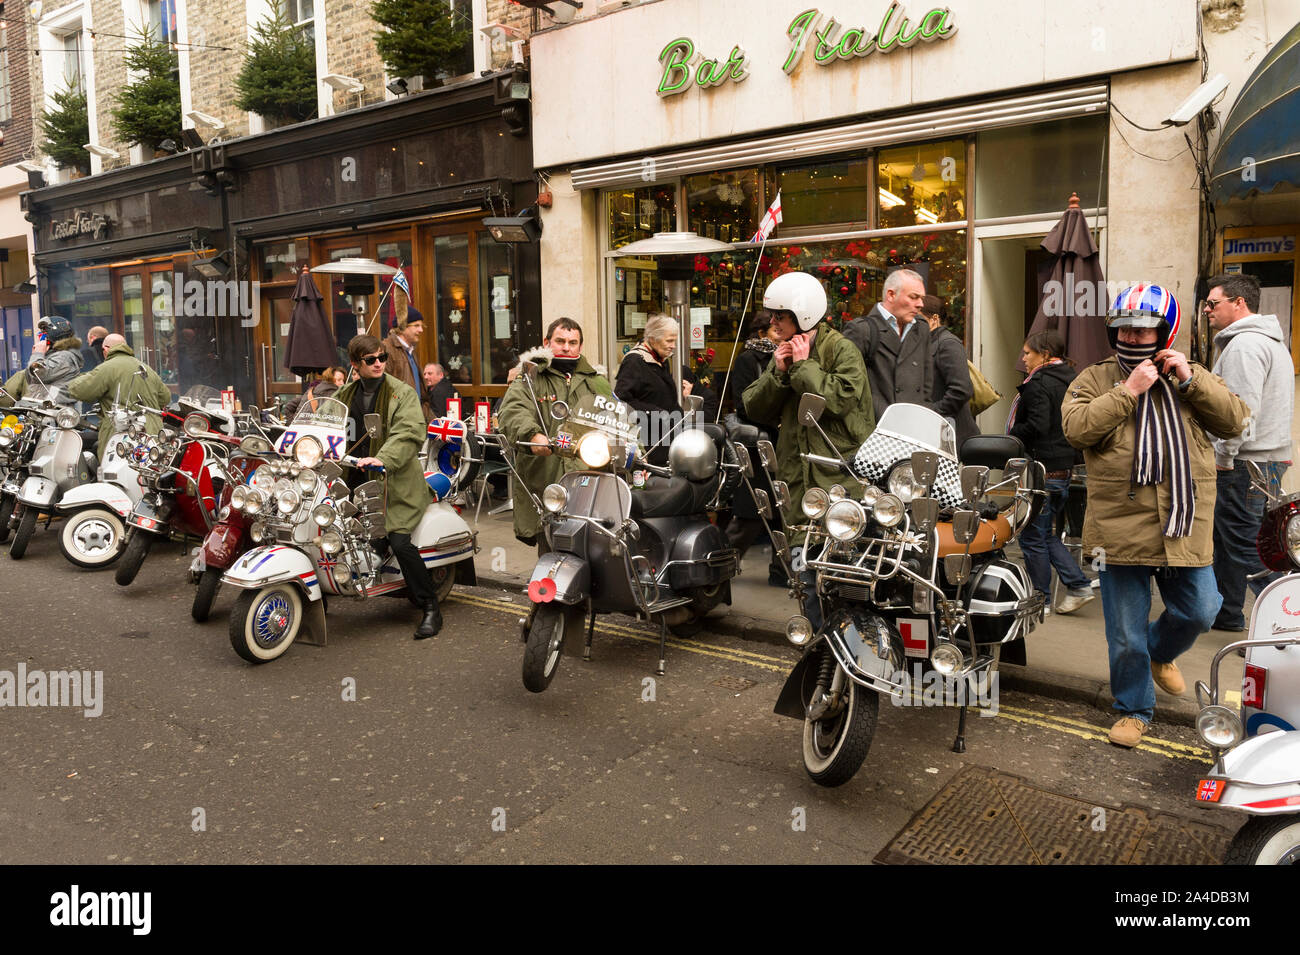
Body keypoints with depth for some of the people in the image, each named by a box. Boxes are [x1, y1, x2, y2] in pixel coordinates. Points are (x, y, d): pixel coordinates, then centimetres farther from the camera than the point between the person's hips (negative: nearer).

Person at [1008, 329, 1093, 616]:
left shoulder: (1039, 383, -14)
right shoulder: (1071, 380, 13)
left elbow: (1037, 426, -24)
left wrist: (1008, 439, -12)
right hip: (1064, 468, 9)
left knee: (1032, 536, 2)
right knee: (1046, 533, 19)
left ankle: (1040, 599, 10)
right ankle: (1079, 584, 14)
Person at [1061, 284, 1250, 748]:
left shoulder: (1193, 377, 11)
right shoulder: (1095, 379, 2)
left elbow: (1234, 422, -1)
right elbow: (1076, 428, -14)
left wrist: (1190, 380, -11)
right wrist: (1128, 391, -18)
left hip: (1184, 529, 2)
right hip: (1121, 529, -2)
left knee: (1198, 611, 9)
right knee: (1126, 632, 7)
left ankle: (1160, 653, 42)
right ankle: (1134, 708, 27)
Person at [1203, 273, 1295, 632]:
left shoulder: (1245, 344, -15)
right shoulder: (1271, 341, 20)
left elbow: (1243, 410, -24)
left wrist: (1223, 457, -16)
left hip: (1247, 465, -11)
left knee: (1247, 546, -7)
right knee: (1225, 536, 19)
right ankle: (1226, 615, 29)